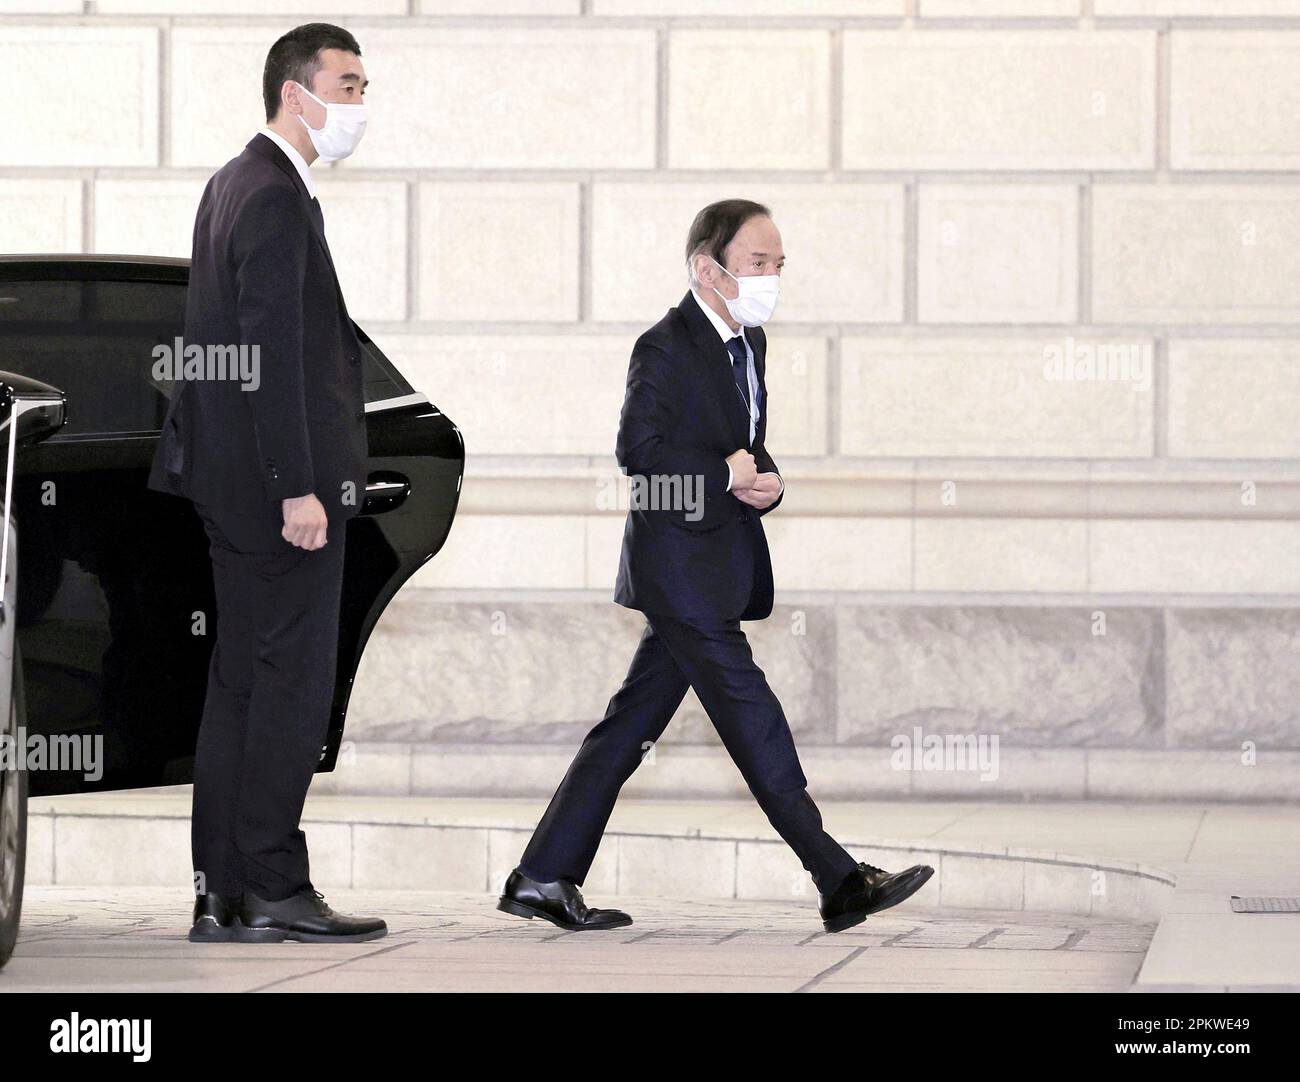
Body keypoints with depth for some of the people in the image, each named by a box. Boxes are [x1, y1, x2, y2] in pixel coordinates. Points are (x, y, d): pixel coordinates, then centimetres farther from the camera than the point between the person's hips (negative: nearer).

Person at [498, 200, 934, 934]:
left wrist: (768, 481, 1)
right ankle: (841, 884, -11)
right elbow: (638, 450, -18)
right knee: (751, 717, -9)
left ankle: (544, 879, 13)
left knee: (633, 723, 9)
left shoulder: (750, 343, 15)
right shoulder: (666, 349, -12)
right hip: (679, 564, -9)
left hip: (724, 566, 9)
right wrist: (724, 474, -14)